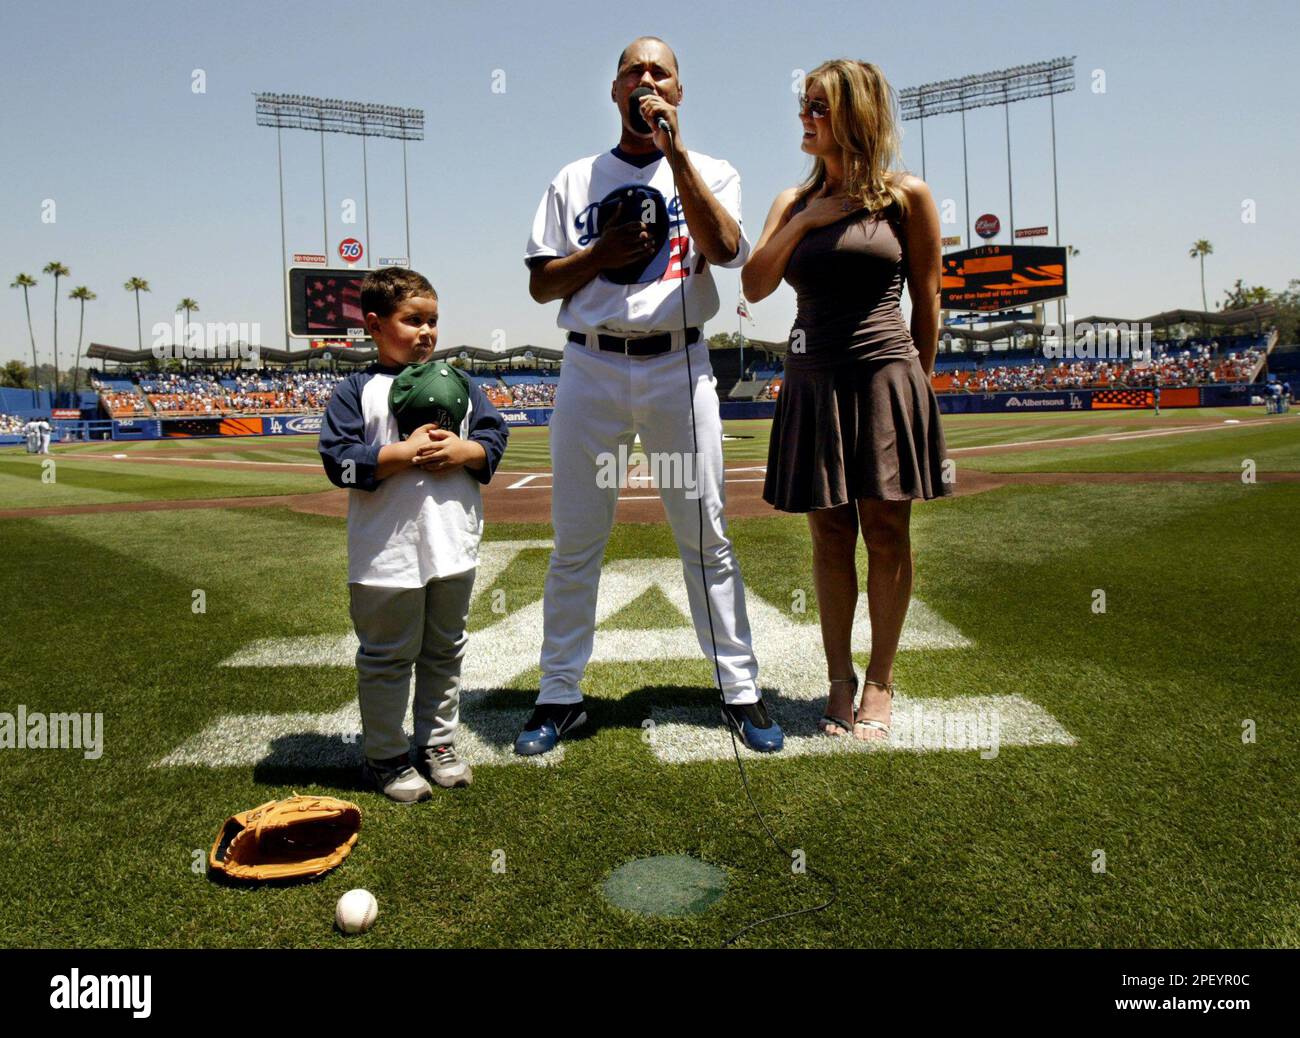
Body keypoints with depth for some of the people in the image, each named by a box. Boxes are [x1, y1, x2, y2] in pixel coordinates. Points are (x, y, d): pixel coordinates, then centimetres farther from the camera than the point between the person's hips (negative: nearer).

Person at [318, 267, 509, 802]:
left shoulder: (457, 382, 8)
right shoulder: (356, 391, -4)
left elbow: (495, 437, 5)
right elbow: (340, 460, -12)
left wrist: (462, 451, -14)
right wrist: (405, 453, -19)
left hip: (454, 551, 5)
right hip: (389, 554, -4)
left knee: (444, 652, 17)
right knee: (387, 658, 8)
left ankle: (437, 744, 33)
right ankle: (385, 757, 24)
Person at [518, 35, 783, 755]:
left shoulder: (709, 173, 13)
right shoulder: (574, 180, 16)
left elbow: (726, 249, -9)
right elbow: (541, 284, 11)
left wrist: (675, 151, -11)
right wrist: (603, 253, -5)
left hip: (679, 367, -1)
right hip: (591, 367, 1)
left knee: (706, 536, 0)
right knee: (575, 540, 3)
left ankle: (739, 689, 12)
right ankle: (560, 695, 14)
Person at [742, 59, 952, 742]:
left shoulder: (905, 196, 2)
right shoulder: (794, 201, 12)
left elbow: (926, 296, 7)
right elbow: (755, 287, 2)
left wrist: (916, 379, 10)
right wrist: (802, 222, -6)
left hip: (884, 378, -3)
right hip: (812, 382, 3)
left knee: (885, 531, 1)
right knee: (829, 536, 6)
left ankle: (879, 682, 14)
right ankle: (839, 679, 18)